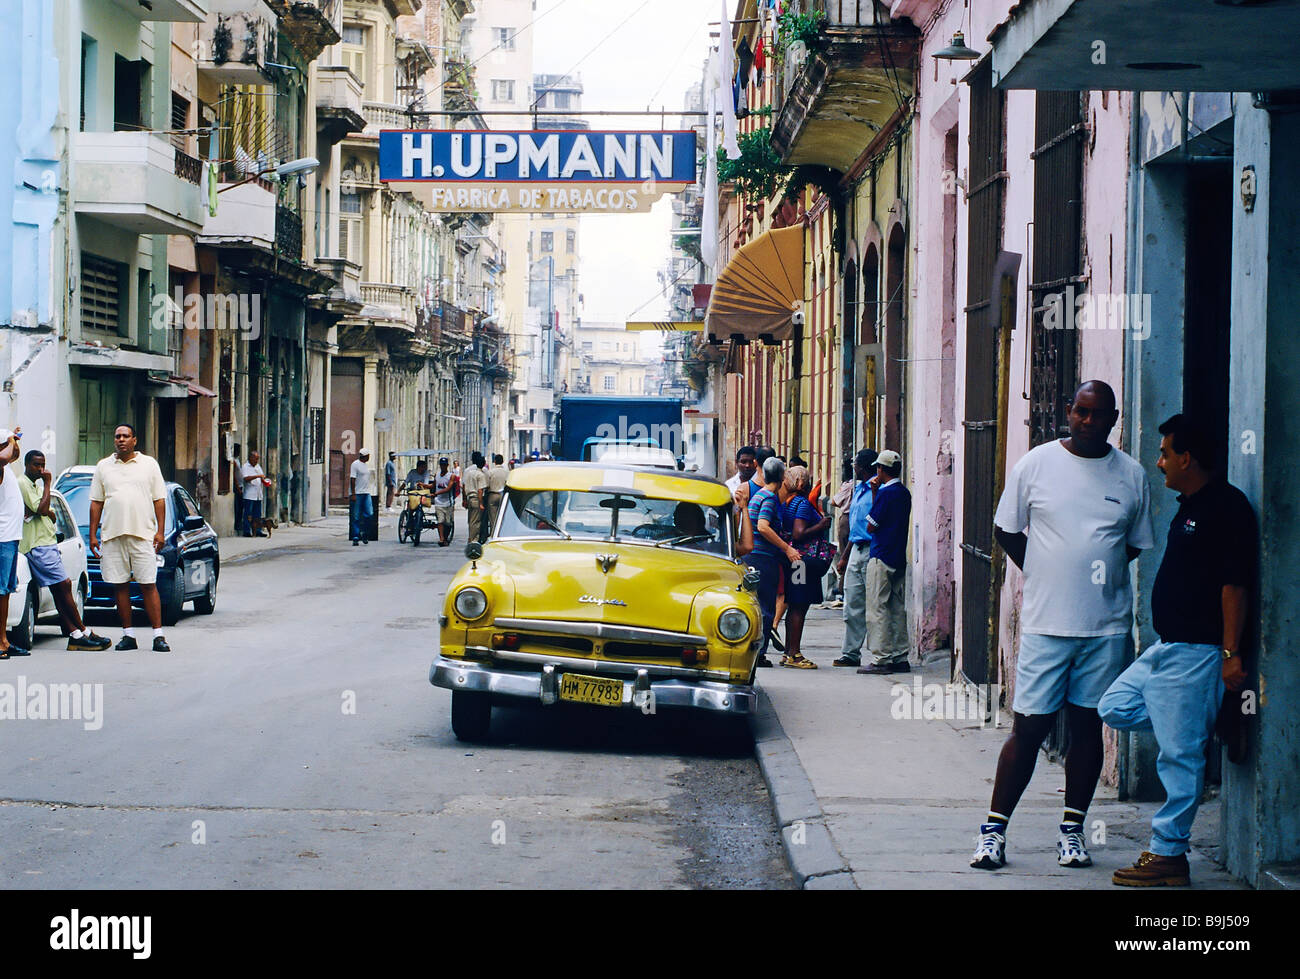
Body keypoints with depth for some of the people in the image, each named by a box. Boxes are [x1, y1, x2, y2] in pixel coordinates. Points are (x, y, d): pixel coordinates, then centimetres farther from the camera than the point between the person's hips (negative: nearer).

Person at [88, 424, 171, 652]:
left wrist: (160, 531, -2)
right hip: (112, 535, 2)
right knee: (120, 586, 3)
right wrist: (93, 534, 7)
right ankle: (128, 634, 9)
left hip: (143, 535, -2)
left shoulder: (149, 464, 8)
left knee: (148, 586, -5)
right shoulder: (104, 467, 12)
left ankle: (158, 635, -5)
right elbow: (96, 503, 13)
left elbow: (159, 500, 7)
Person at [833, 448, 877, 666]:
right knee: (852, 605, 10)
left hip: (871, 551, -9)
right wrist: (844, 557, 25)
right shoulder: (858, 488, 18)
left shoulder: (877, 490, -11)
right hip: (856, 550, 9)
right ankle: (850, 653, 15)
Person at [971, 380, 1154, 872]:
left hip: (1107, 626, 2)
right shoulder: (1036, 464, 0)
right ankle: (994, 829, 6)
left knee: (1087, 724, 7)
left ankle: (1072, 830, 17)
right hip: (1046, 622, -2)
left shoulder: (1131, 475, 4)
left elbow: (1137, 544, 15)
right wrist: (1045, 574, 6)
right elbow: (1006, 530, 9)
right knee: (1029, 726, -2)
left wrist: (1096, 571, 6)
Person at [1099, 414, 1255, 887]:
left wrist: (1230, 653, -22)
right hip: (1166, 647, 10)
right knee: (1115, 707, 11)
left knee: (1179, 755, -6)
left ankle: (1168, 854, 0)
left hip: (1196, 652, -10)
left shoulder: (1227, 506, -15)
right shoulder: (1189, 506, 16)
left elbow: (1235, 582, -19)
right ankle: (1203, 725, 15)